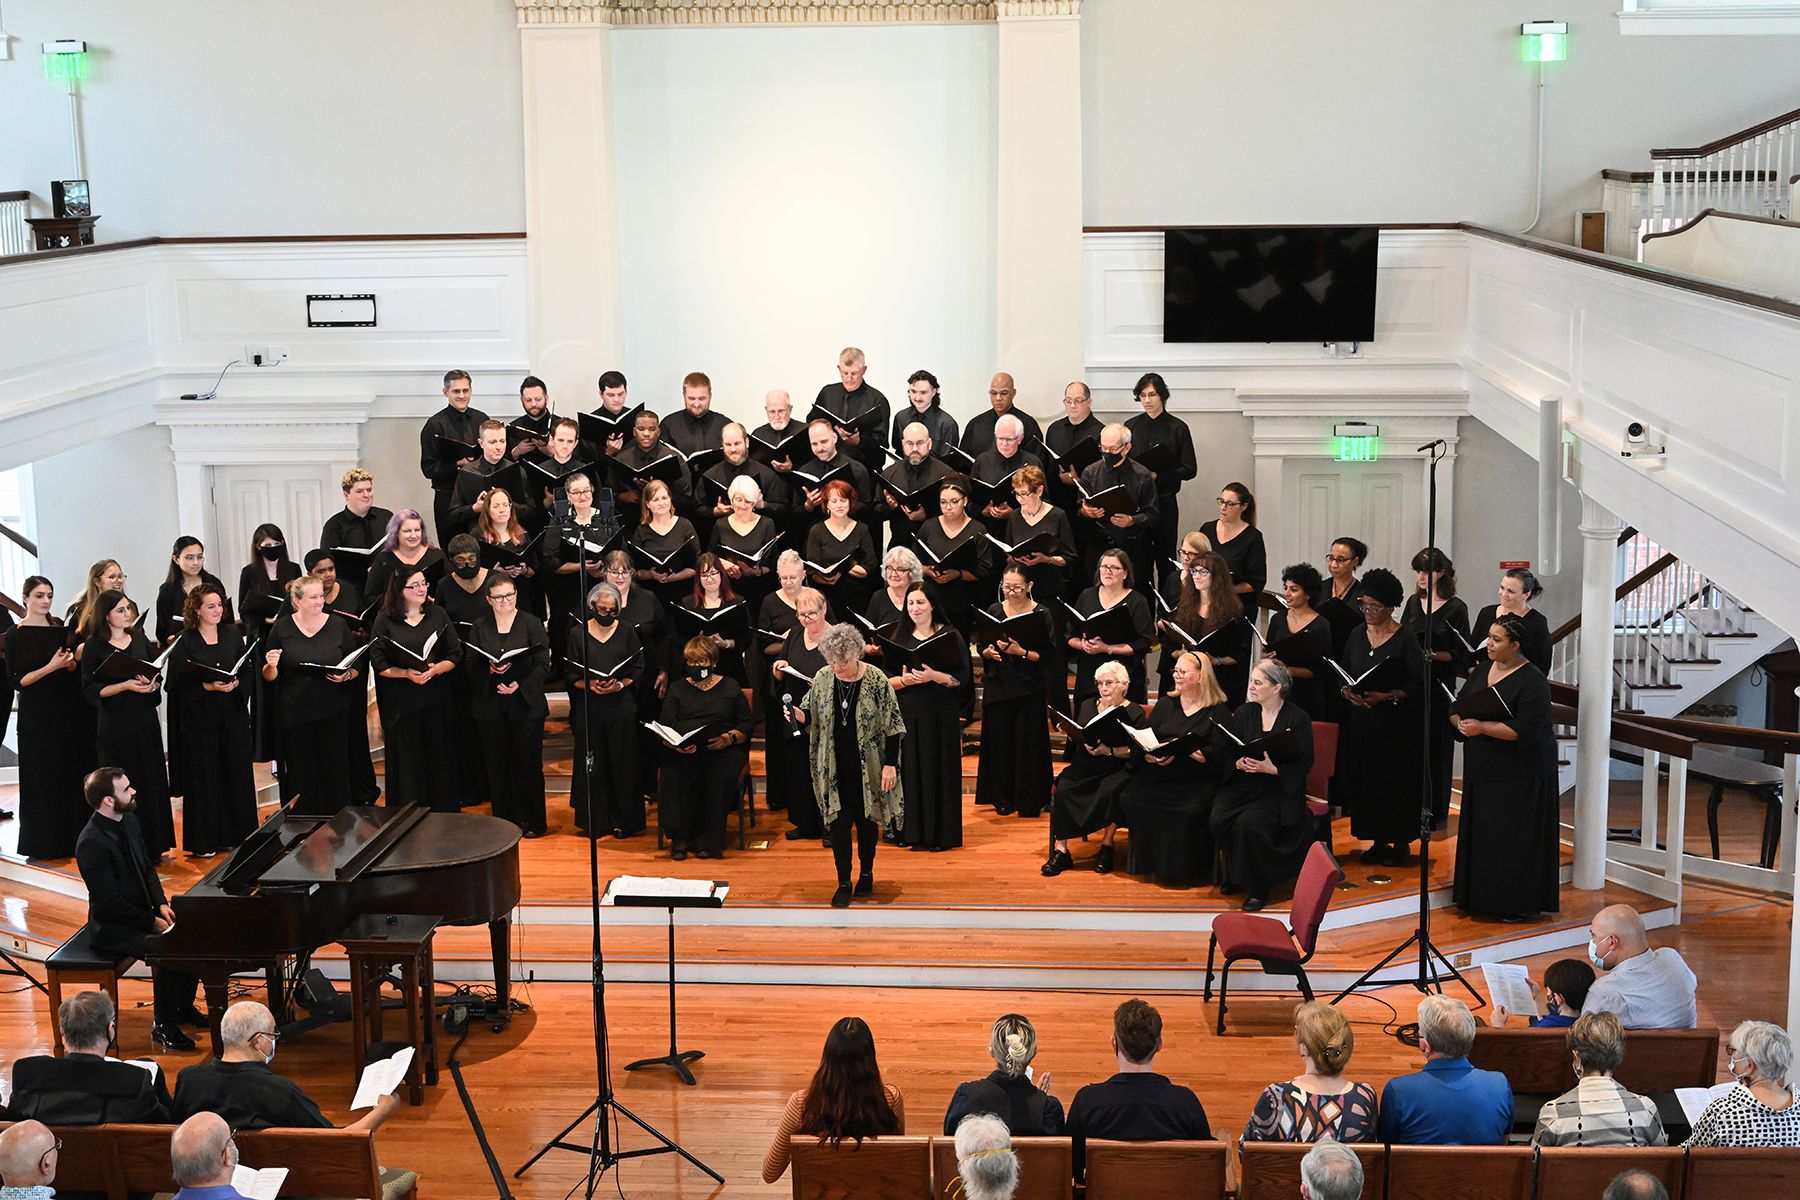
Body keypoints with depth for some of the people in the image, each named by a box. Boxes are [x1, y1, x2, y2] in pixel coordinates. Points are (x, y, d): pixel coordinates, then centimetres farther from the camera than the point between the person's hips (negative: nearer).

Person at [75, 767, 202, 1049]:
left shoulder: (129, 822, 3)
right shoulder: (91, 843, -25)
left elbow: (148, 867, 13)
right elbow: (109, 902, -24)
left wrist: (161, 904, -3)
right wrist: (153, 922, -20)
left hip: (143, 911, 9)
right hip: (112, 926, -9)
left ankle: (183, 1008, 15)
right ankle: (162, 1025, -10)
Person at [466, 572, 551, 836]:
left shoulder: (532, 624, 1)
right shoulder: (479, 628, 10)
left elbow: (543, 663, -5)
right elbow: (469, 665, 5)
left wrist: (520, 685, -17)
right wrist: (489, 668, -15)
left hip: (525, 703, -2)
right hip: (490, 705, 3)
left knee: (528, 762, -1)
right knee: (497, 764, 5)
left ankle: (533, 821, 9)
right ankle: (504, 821, 14)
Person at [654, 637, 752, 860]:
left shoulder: (730, 687, 18)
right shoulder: (677, 688, 21)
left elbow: (746, 726, 10)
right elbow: (664, 728, 9)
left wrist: (730, 737, -12)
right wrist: (675, 744, -14)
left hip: (721, 749, -1)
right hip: (683, 750, 1)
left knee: (718, 774, -35)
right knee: (675, 773, -34)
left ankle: (708, 839, -30)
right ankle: (679, 837, -32)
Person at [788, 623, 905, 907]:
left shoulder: (876, 681, -13)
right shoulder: (822, 678, -3)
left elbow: (892, 726, -10)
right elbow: (812, 715, 9)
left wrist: (890, 765, -13)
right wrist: (799, 715, -15)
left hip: (868, 767, -2)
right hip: (834, 768, 2)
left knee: (867, 819, 11)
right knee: (838, 821, 0)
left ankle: (867, 873, 31)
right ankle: (843, 882, 9)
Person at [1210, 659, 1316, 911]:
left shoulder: (1298, 719, -3)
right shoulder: (1244, 713, 11)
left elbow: (1304, 764, -5)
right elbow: (1229, 751, 9)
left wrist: (1272, 769, -20)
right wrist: (1239, 762, -16)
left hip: (1279, 789, -4)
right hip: (1243, 783, 4)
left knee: (1249, 822, -31)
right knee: (1219, 819, -24)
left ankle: (1258, 887, -12)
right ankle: (1234, 876, 0)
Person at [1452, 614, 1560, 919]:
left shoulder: (1532, 683, -14)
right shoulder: (1483, 669, 9)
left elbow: (1523, 730, -23)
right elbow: (1456, 708, 11)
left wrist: (1482, 727, -24)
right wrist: (1460, 722, -11)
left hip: (1519, 775, -7)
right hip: (1482, 769, 7)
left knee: (1515, 837, -2)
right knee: (1482, 834, 12)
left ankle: (1521, 904, 7)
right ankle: (1482, 896, 21)